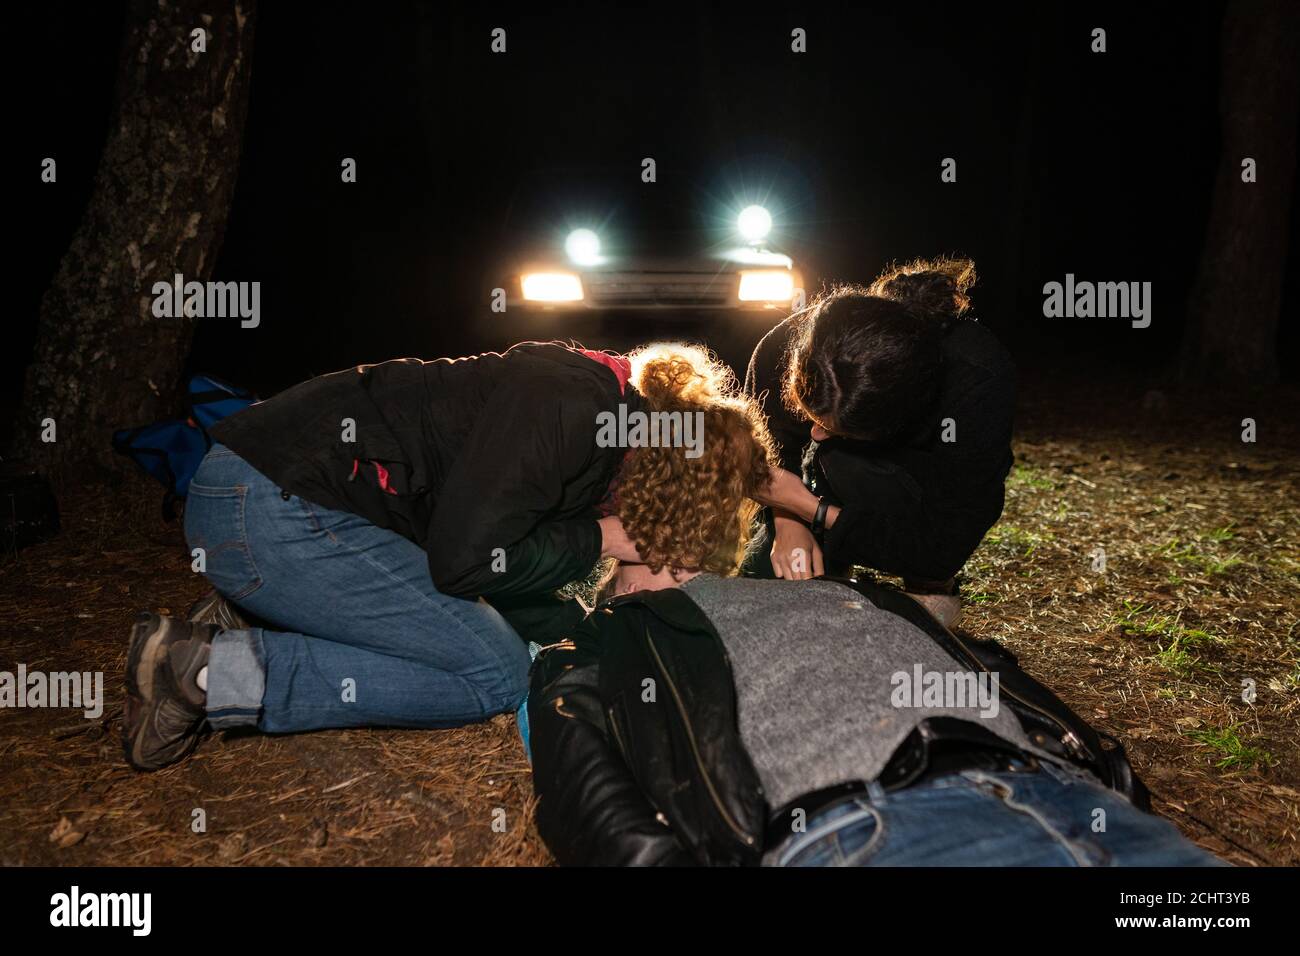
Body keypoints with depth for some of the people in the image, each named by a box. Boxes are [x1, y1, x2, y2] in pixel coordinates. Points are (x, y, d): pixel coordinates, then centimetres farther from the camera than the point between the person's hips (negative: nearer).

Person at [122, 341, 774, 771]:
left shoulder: (612, 399, 8)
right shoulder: (569, 409, -21)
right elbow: (465, 559, -20)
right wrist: (599, 538, -8)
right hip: (266, 506, -10)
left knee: (497, 625, 11)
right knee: (496, 674, -9)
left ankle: (253, 619, 9)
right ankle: (209, 671, -9)